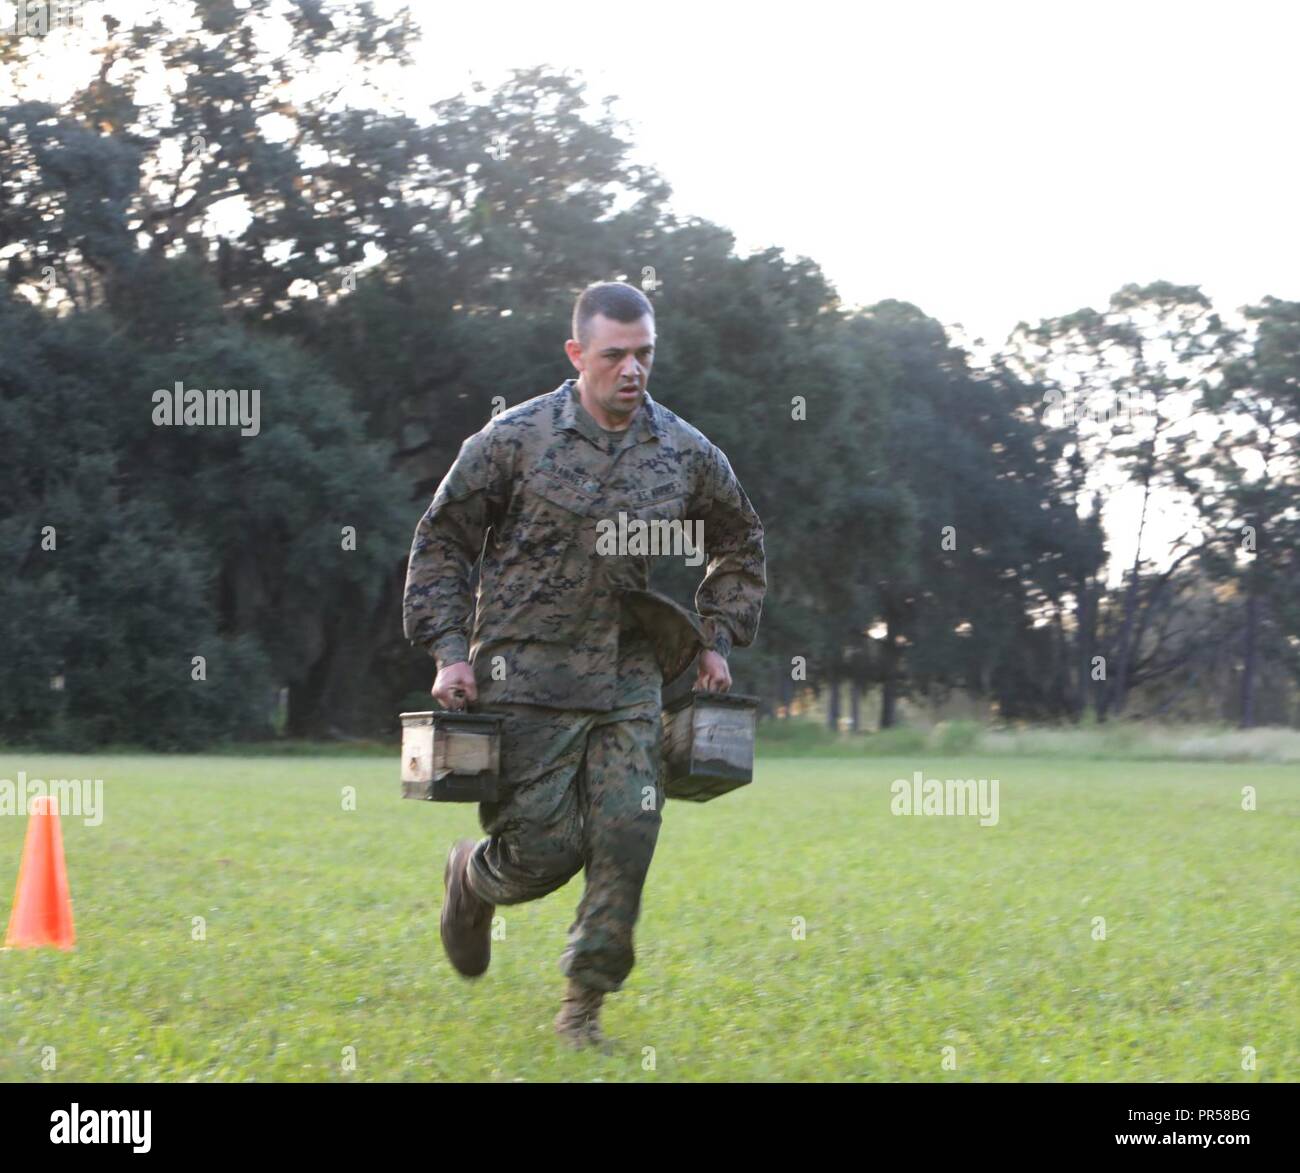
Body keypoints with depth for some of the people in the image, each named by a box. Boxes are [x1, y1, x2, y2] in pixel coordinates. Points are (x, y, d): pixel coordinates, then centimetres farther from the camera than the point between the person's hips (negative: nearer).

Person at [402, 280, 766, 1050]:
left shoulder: (687, 454, 4)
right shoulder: (516, 439, -6)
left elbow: (741, 544, 23)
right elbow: (441, 543, 3)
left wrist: (717, 640, 15)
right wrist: (450, 652, -4)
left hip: (631, 680, 3)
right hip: (528, 677, -3)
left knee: (627, 837, -6)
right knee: (543, 849, -5)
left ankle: (585, 1005, 7)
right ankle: (471, 878, 31)